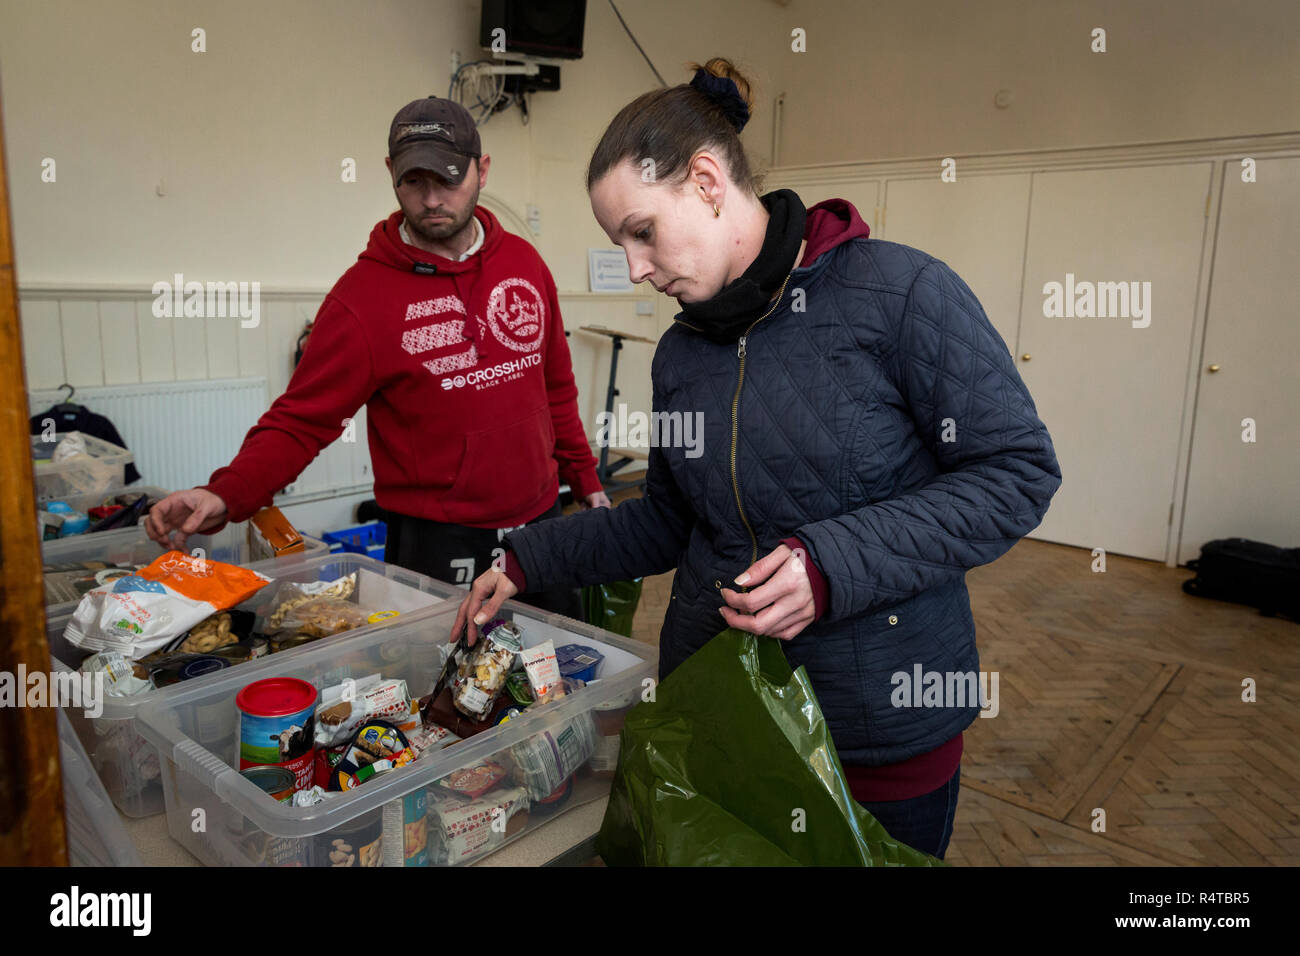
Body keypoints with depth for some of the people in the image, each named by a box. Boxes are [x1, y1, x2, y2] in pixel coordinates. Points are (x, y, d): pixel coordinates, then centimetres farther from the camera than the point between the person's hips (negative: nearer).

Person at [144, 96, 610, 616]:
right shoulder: (361, 296, -11)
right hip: (436, 544, -5)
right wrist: (224, 494, -27)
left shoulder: (524, 262, 3)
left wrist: (584, 478, 14)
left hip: (540, 521, 5)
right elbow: (301, 421, -11)